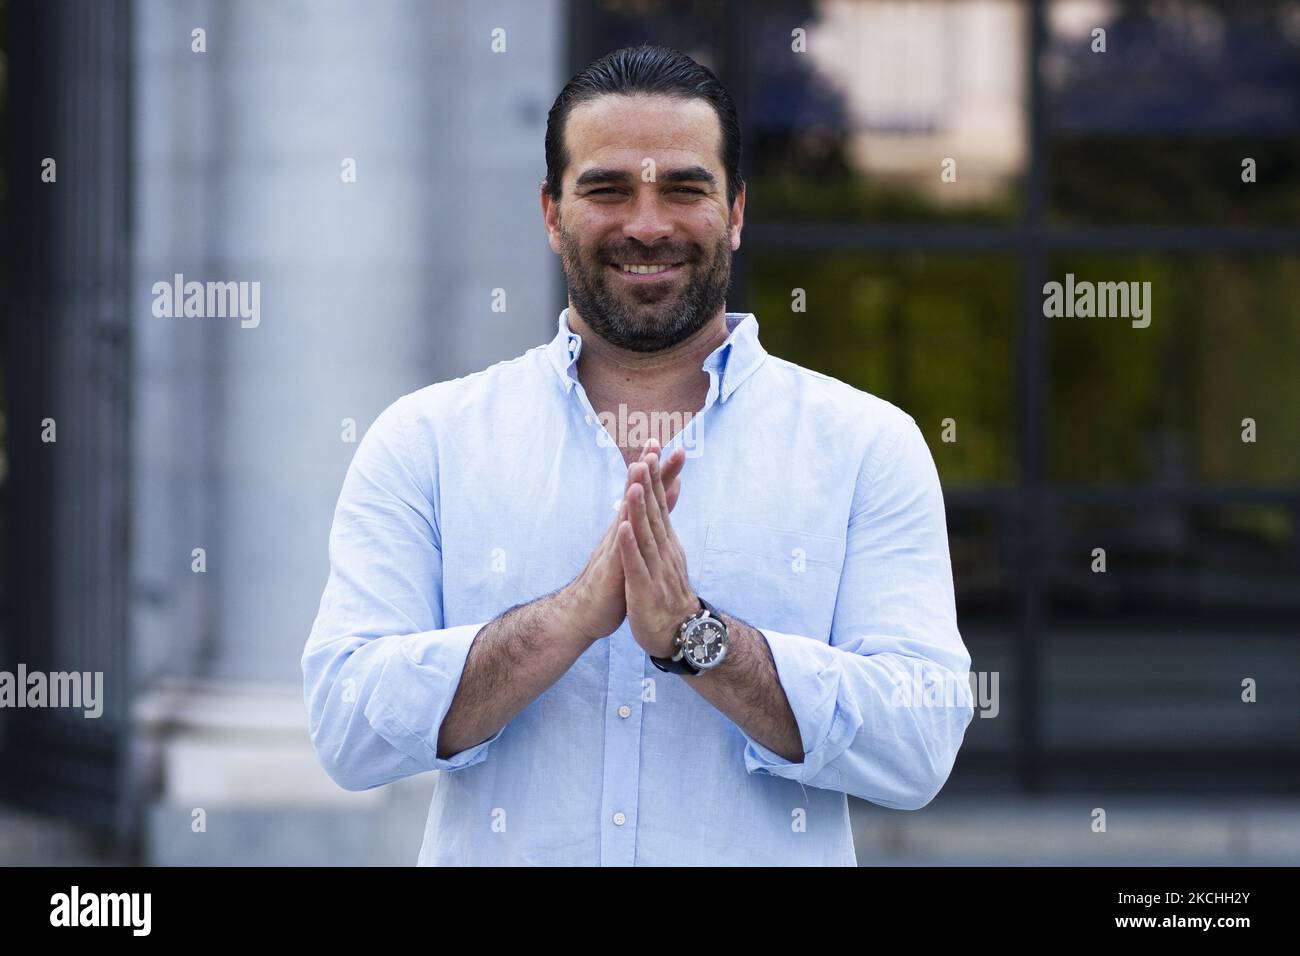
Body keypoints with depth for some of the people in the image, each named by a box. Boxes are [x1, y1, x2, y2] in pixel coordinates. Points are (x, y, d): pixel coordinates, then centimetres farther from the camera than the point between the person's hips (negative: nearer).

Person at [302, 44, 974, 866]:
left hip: (768, 852, 0)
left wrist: (692, 634, -19)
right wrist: (575, 613, -19)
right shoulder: (425, 441, 2)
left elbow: (921, 743, -9)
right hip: (495, 855, 0)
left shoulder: (869, 446, 0)